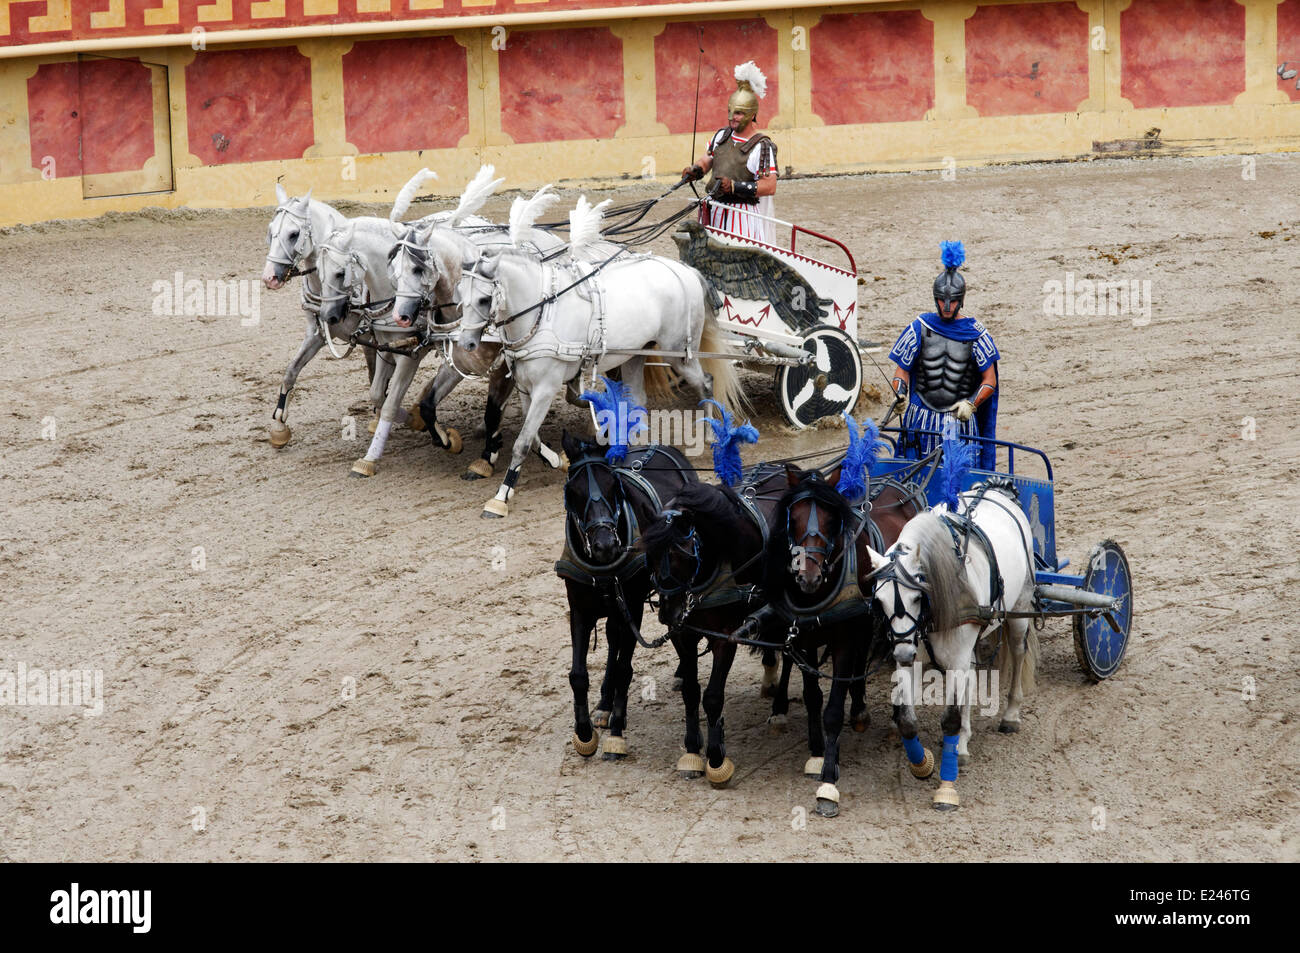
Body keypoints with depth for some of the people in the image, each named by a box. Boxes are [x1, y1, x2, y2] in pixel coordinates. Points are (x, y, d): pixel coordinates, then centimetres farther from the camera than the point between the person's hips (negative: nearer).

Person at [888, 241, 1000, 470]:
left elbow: (989, 382, 5)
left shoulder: (976, 333, 3)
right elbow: (902, 371, 10)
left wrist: (971, 404, -12)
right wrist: (900, 395, -10)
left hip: (960, 419, -1)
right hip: (921, 421, 1)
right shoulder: (920, 328, 6)